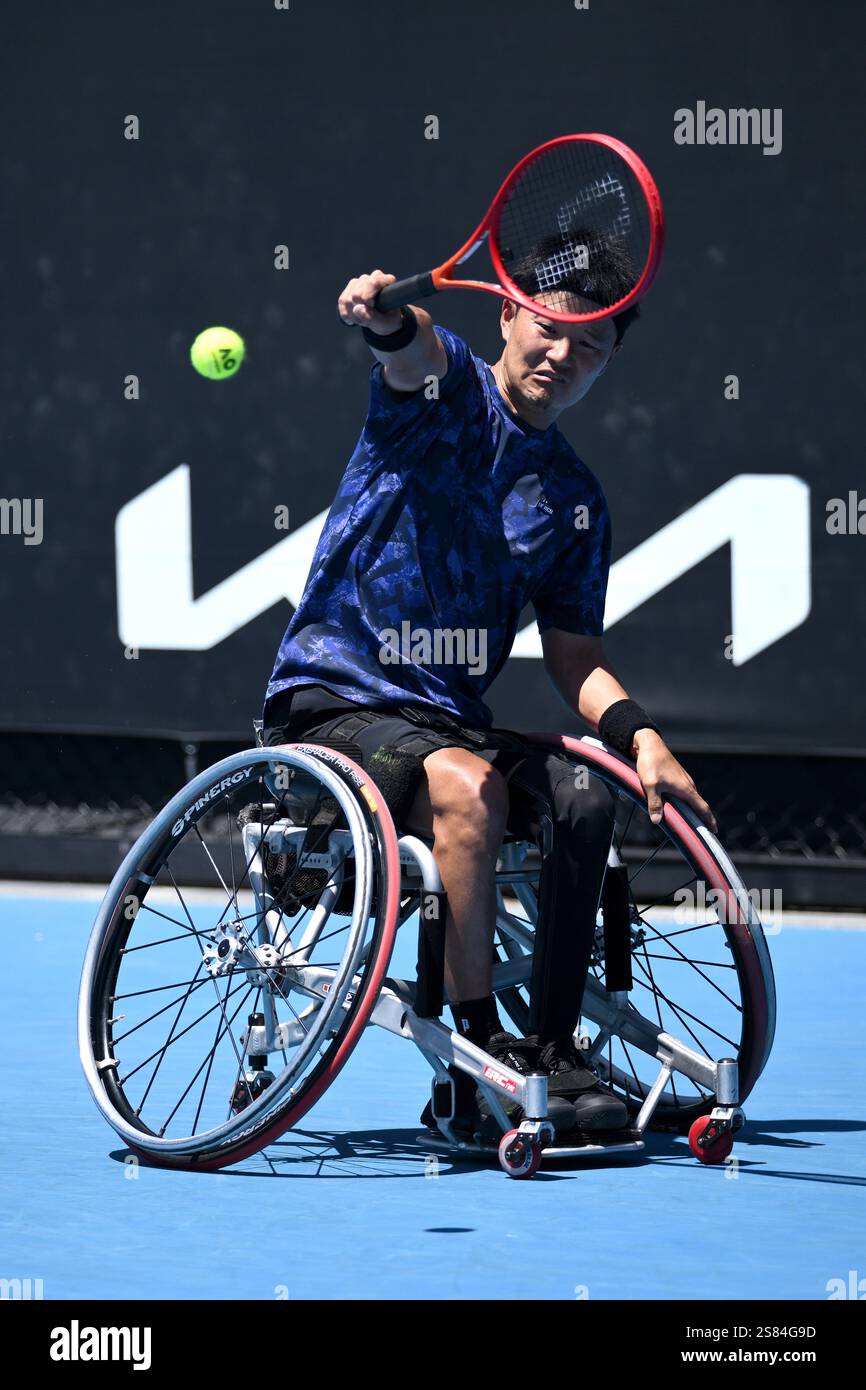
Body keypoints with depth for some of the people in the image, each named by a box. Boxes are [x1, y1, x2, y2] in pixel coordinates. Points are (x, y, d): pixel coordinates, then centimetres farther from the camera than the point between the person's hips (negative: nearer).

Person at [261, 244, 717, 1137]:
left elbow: (576, 657, 15)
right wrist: (386, 314, -51)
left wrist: (638, 733, -6)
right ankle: (478, 1057, -28)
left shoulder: (575, 501, 13)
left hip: (451, 719, 6)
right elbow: (415, 346, -26)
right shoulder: (449, 388, 0)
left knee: (582, 799, -21)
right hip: (330, 701, -5)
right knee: (468, 790, -33)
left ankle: (551, 1053, -12)